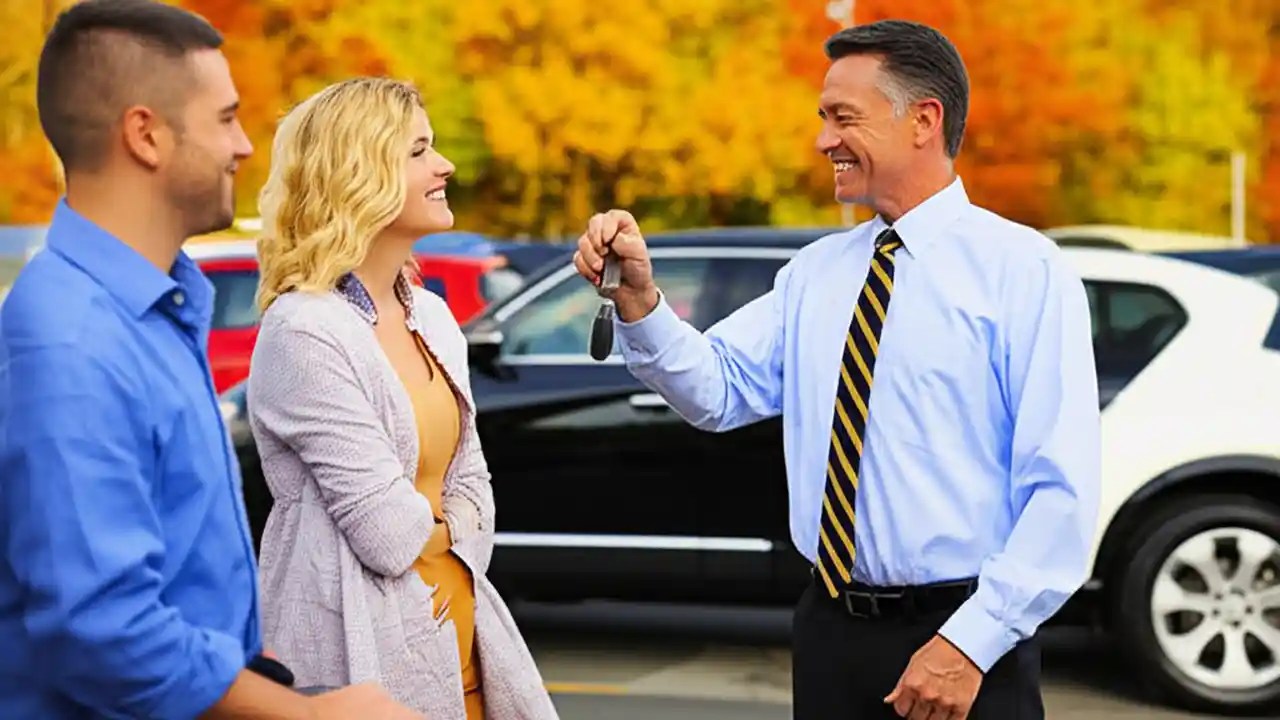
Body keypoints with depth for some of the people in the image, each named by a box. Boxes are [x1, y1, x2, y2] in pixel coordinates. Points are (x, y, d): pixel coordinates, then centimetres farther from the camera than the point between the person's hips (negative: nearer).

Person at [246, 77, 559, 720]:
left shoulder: (432, 316, 8)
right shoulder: (304, 331, -17)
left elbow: (473, 491, 10)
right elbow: (386, 533, -20)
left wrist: (438, 549, -9)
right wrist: (447, 526, 0)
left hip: (454, 636, 7)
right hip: (363, 648, -7)